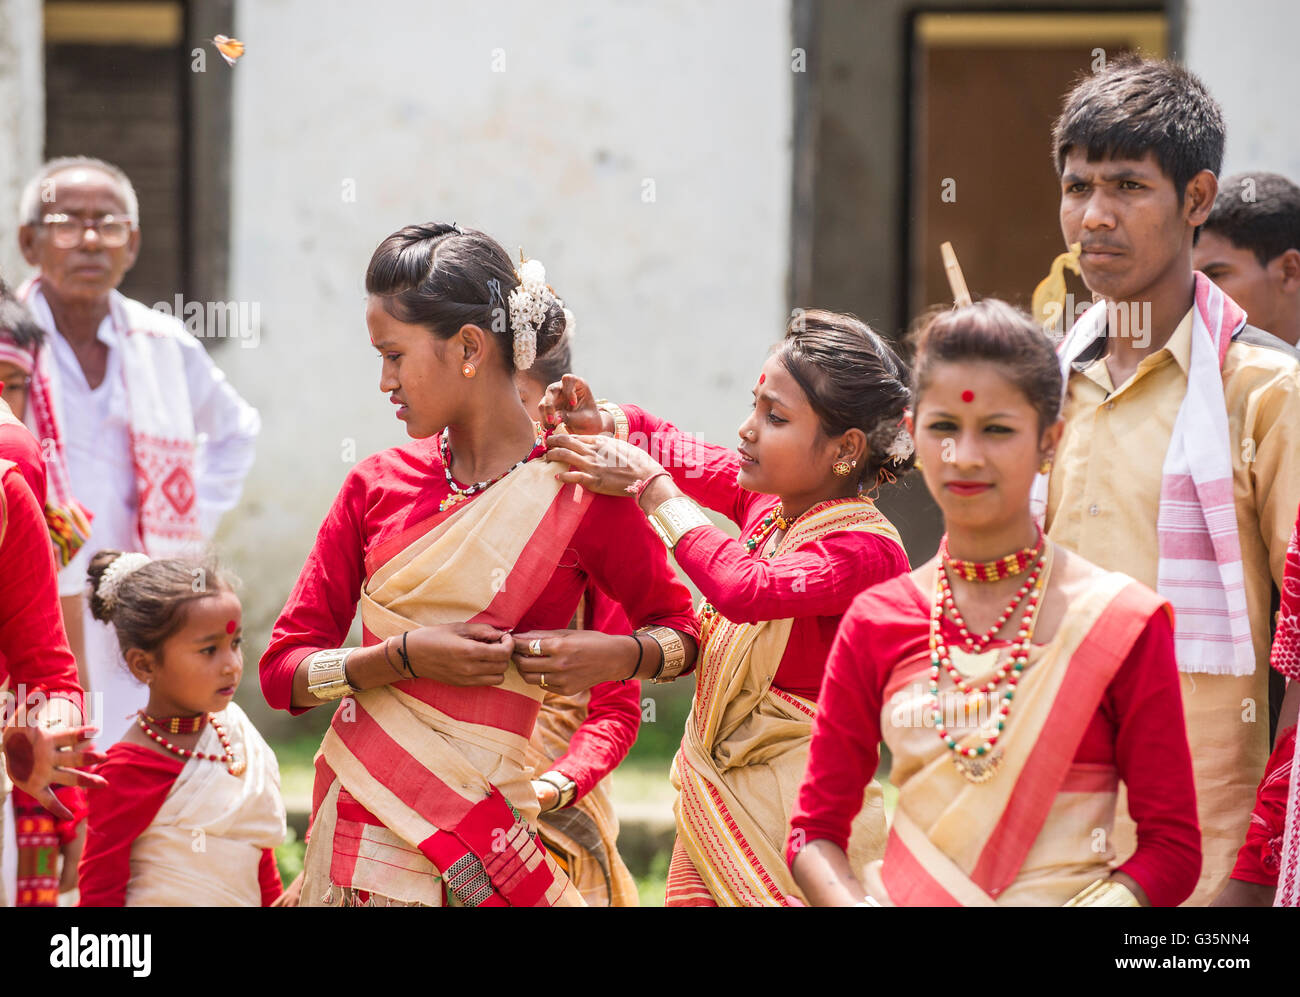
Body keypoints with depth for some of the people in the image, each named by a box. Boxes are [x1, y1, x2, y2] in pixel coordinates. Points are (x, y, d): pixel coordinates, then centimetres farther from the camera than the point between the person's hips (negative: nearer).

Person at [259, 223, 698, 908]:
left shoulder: (577, 495, -3)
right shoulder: (378, 485, 5)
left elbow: (680, 632, 10)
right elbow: (284, 671, 3)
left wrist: (615, 656, -12)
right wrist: (404, 657, -14)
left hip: (480, 821, -3)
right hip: (359, 819, 3)